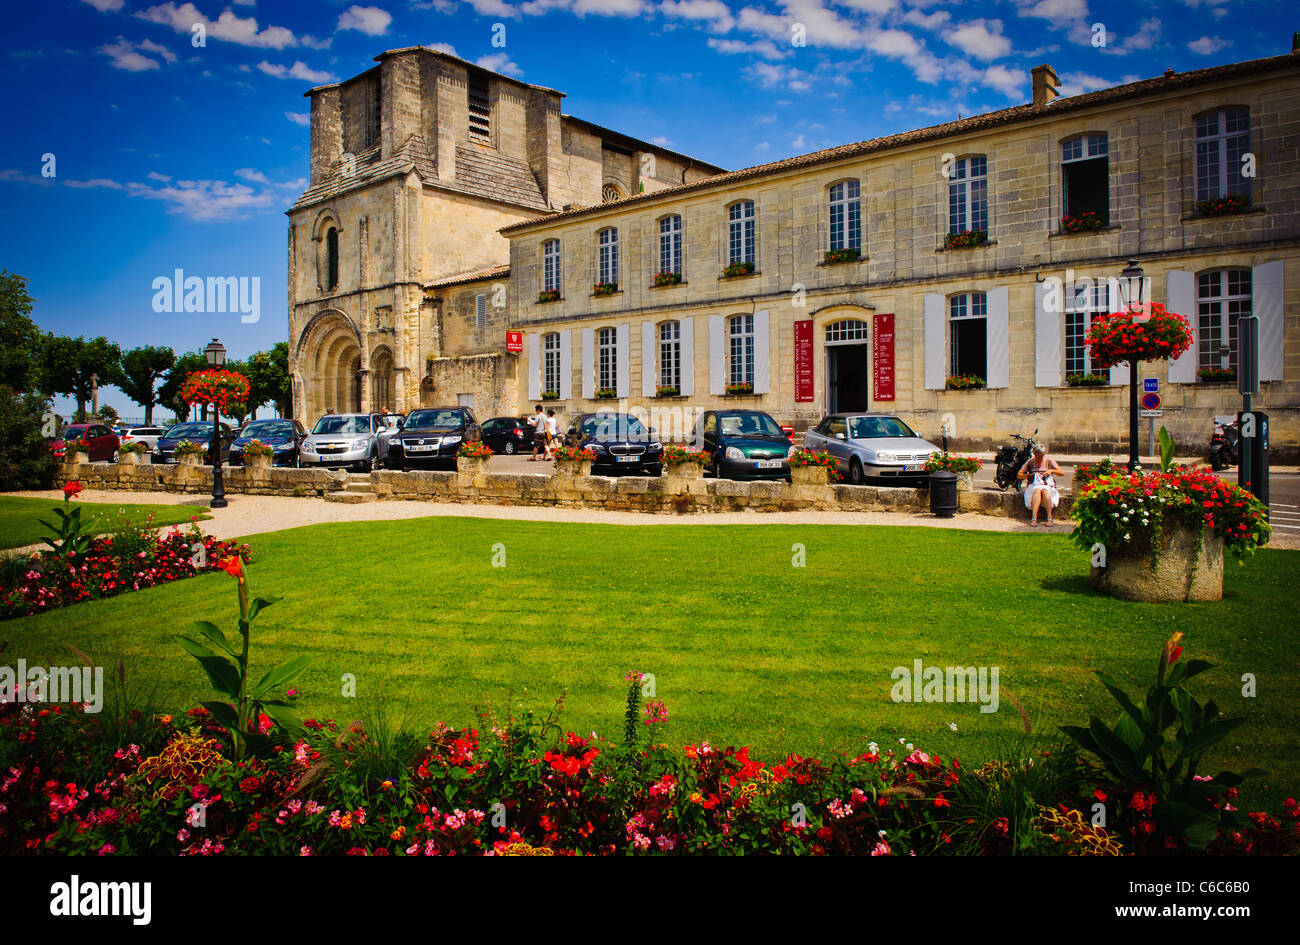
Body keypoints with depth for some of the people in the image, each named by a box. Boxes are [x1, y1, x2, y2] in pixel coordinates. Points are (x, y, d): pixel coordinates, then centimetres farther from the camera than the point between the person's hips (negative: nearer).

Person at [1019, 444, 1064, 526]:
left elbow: (1062, 473, 3)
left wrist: (1051, 471, -15)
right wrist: (1027, 476, -11)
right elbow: (1019, 474, 9)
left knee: (1044, 491, -37)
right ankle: (1034, 518, -49)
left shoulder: (1049, 461, 8)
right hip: (1033, 485, 0)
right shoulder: (1030, 462, 10)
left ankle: (1050, 518, -40)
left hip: (1047, 485, 0)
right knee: (1037, 490, -36)